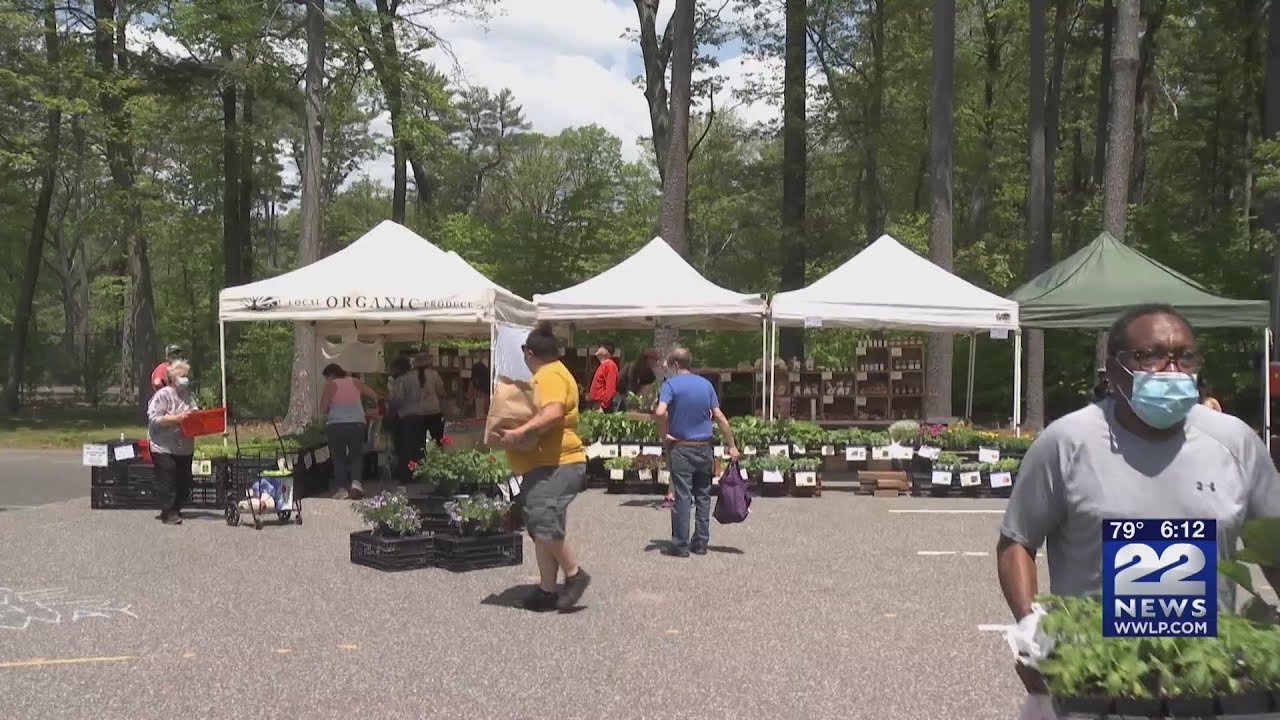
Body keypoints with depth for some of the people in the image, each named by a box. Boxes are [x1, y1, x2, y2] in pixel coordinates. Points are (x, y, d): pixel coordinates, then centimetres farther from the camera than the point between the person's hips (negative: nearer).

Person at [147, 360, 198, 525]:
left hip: (185, 448, 7)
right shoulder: (163, 395, -10)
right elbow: (153, 418, -18)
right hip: (164, 448, -7)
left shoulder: (189, 394, 11)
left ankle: (175, 510, 21)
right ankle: (168, 513, 0)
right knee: (167, 481, -6)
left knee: (184, 482, 9)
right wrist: (176, 418, -26)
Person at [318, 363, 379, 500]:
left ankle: (343, 489, 3)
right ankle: (356, 483, -9)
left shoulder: (331, 385, -1)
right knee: (356, 456, 13)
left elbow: (323, 409, -3)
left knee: (339, 458, 9)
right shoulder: (355, 382, 10)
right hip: (357, 423, 3)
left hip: (337, 425, -3)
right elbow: (375, 396, 13)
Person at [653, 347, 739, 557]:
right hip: (704, 448, 4)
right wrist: (731, 445, 9)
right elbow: (719, 416, 5)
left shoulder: (671, 384, -8)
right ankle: (701, 543, 14)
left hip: (681, 449, -4)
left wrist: (664, 435, -10)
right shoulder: (706, 384, 6)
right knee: (703, 496, 10)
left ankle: (680, 545, 2)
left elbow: (660, 412, -24)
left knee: (682, 497, -1)